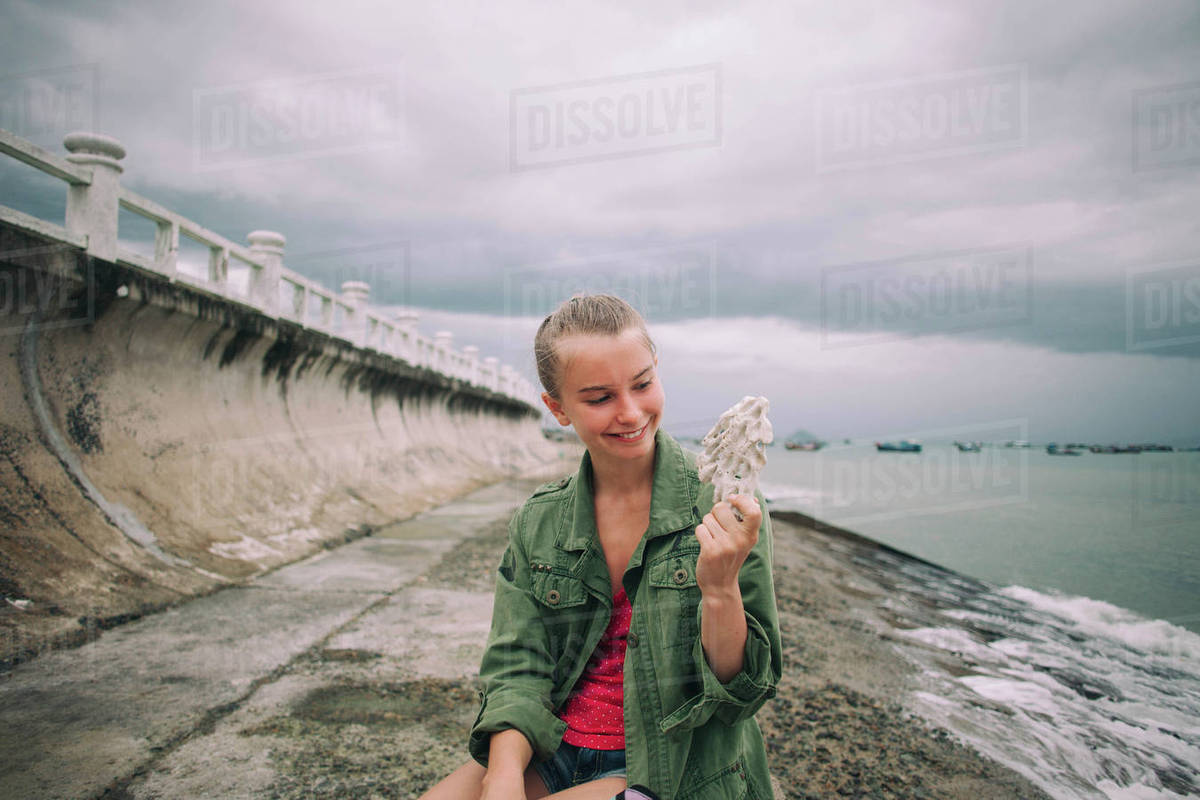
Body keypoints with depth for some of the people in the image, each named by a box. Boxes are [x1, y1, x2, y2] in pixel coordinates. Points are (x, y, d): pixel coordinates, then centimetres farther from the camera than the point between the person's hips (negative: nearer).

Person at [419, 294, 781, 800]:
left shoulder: (722, 508, -11)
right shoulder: (536, 525, 0)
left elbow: (740, 694, -9)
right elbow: (516, 666, -2)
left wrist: (721, 590, -28)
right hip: (550, 756, 4)